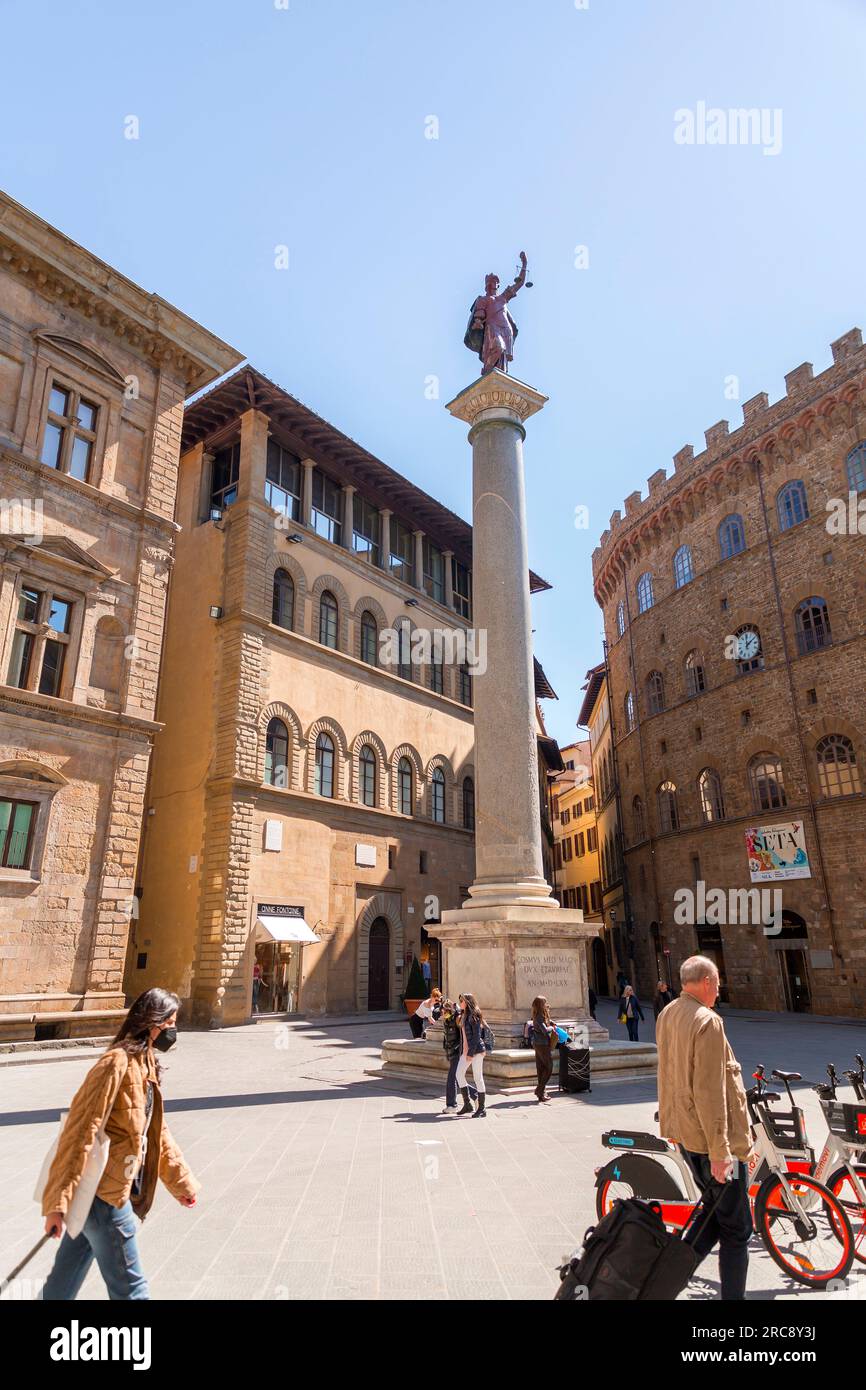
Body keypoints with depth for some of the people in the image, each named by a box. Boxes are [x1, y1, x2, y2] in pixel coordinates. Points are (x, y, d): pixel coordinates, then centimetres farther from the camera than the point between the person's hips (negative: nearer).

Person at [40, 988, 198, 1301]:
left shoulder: (145, 1064, 8)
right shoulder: (117, 1063, -21)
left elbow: (157, 1132, 16)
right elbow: (79, 1133, -23)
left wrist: (181, 1182, 20)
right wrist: (58, 1203, -22)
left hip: (101, 1192, 8)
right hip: (104, 1193, -8)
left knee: (67, 1277, 21)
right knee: (128, 1287, 7)